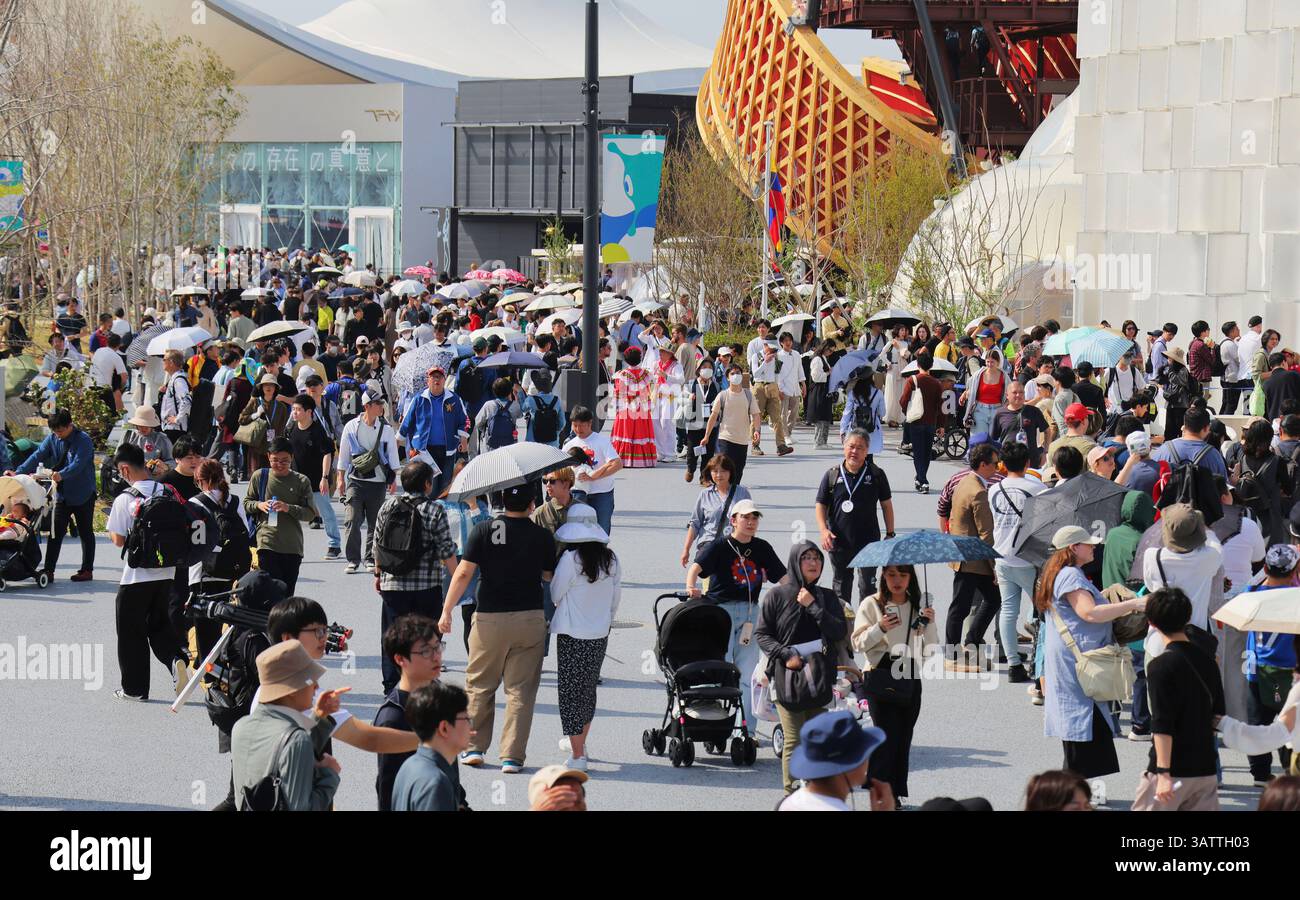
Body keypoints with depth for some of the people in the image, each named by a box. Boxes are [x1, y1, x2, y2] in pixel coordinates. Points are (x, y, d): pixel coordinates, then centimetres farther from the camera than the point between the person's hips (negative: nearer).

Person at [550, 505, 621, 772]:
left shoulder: (570, 559, -18)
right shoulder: (610, 559, -2)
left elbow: (555, 595, -8)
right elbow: (615, 598, 8)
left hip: (572, 635, -6)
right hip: (600, 635, 6)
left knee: (571, 691, 3)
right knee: (588, 689, 20)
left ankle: (577, 755, 2)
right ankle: (580, 744, 34)